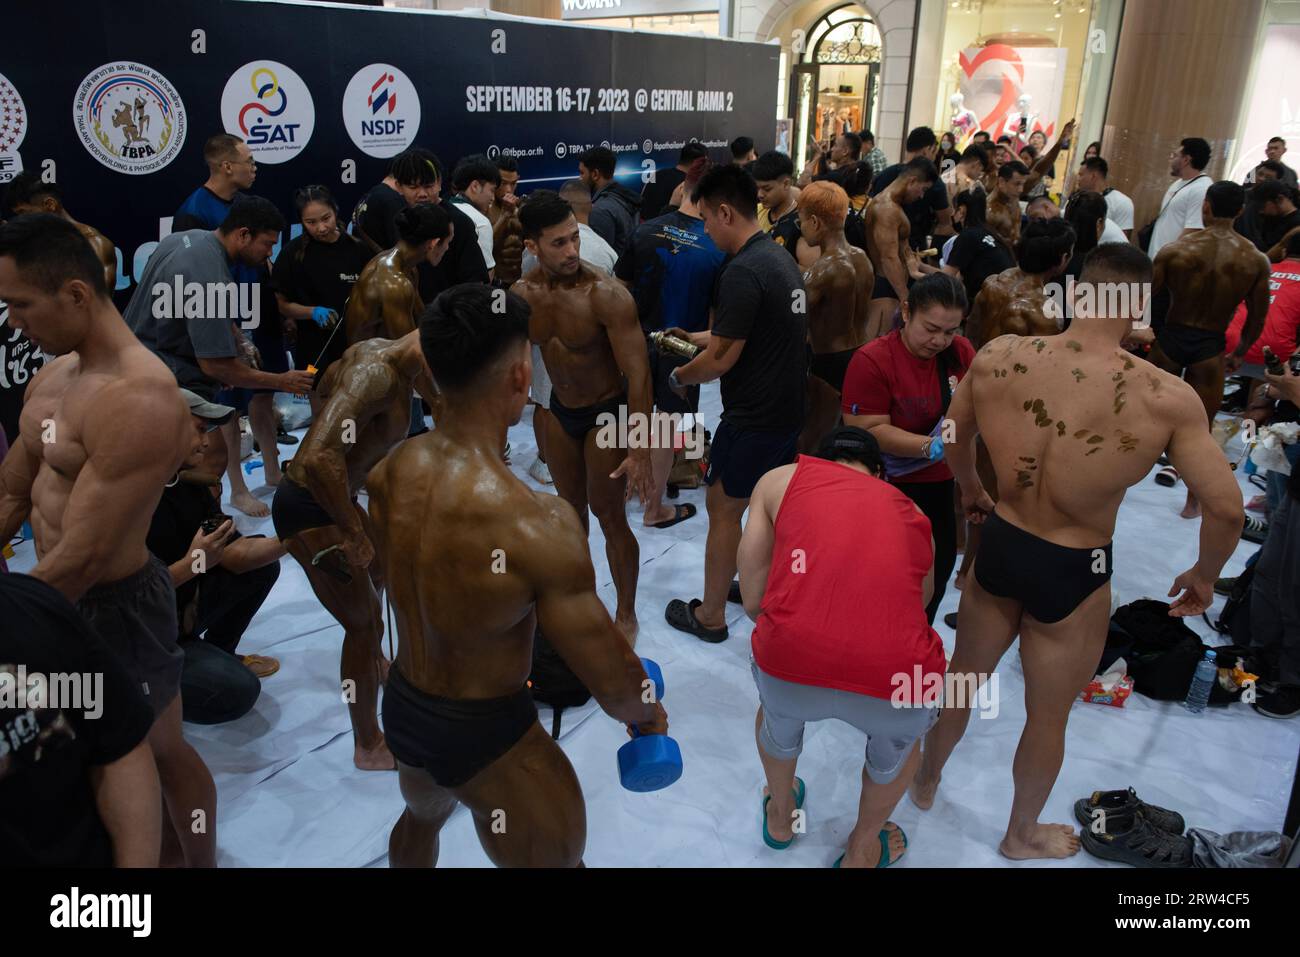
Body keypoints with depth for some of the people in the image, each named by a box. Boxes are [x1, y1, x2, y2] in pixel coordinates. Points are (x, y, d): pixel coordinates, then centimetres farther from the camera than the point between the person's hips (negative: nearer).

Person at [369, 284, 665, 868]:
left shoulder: (387, 475, -11)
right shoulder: (535, 525, -32)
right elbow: (611, 684, -23)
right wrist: (648, 715, -1)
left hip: (401, 707, 7)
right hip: (487, 736, -6)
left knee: (422, 819, 36)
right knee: (556, 857, 19)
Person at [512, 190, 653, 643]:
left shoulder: (607, 295, -28)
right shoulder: (522, 294, -10)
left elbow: (638, 373, -27)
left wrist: (639, 450, -29)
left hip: (607, 413, -5)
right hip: (560, 409, 6)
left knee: (609, 516, 3)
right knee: (570, 506, 21)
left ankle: (626, 615, 23)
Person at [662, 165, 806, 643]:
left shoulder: (742, 272, -22)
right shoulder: (780, 256, 7)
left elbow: (721, 360, -20)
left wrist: (678, 376, -2)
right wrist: (698, 337, 17)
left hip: (752, 418, -9)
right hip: (788, 409, 9)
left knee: (723, 509, 5)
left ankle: (710, 615, 17)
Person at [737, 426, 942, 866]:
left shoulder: (780, 480, 21)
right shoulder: (913, 513, 27)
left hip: (790, 668, 0)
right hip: (898, 682, 1)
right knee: (899, 735, 39)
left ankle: (779, 817, 61)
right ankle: (861, 853, 57)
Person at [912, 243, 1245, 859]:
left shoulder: (997, 357, -13)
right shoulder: (1167, 399, -22)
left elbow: (952, 438, 5)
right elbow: (1227, 509, -17)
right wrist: (1204, 576, 4)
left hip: (999, 545, 3)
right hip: (1073, 572, -3)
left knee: (964, 674, 28)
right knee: (1047, 717, 21)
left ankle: (925, 782, 53)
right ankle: (1021, 836, 47)